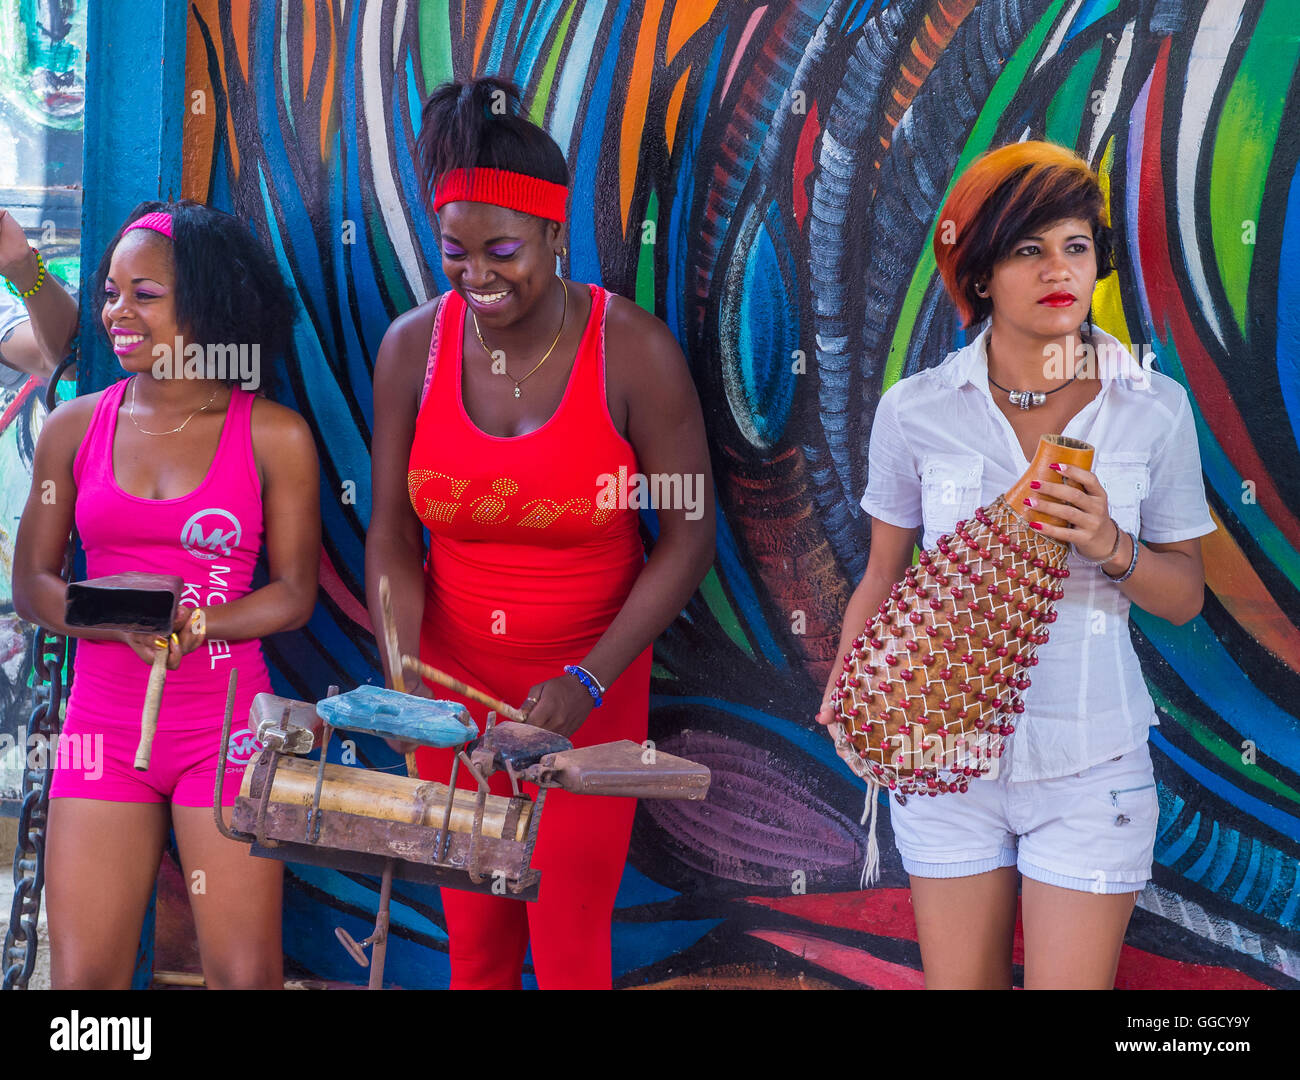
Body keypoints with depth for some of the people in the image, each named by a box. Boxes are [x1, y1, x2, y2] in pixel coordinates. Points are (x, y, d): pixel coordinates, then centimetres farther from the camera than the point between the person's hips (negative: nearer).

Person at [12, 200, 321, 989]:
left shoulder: (274, 437, -1)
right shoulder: (76, 427, 6)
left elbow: (295, 593, 1)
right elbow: (32, 583, 6)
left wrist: (196, 622, -17)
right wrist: (123, 619, -13)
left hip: (226, 725, -2)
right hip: (103, 724, 2)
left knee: (245, 974, -1)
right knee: (82, 975, -1)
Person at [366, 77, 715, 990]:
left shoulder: (633, 351, -16)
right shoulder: (414, 346, -6)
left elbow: (689, 535, -11)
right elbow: (393, 533, 0)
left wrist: (589, 682, -18)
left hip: (590, 688, -2)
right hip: (455, 678, 3)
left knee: (571, 938, 6)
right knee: (475, 937, 12)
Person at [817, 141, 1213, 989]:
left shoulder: (1155, 409, -4)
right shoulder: (916, 410, -5)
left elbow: (1185, 596, 3)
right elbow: (884, 576, 5)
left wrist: (1112, 548, -17)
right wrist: (848, 691, -10)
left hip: (1091, 768, 0)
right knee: (959, 982, 11)